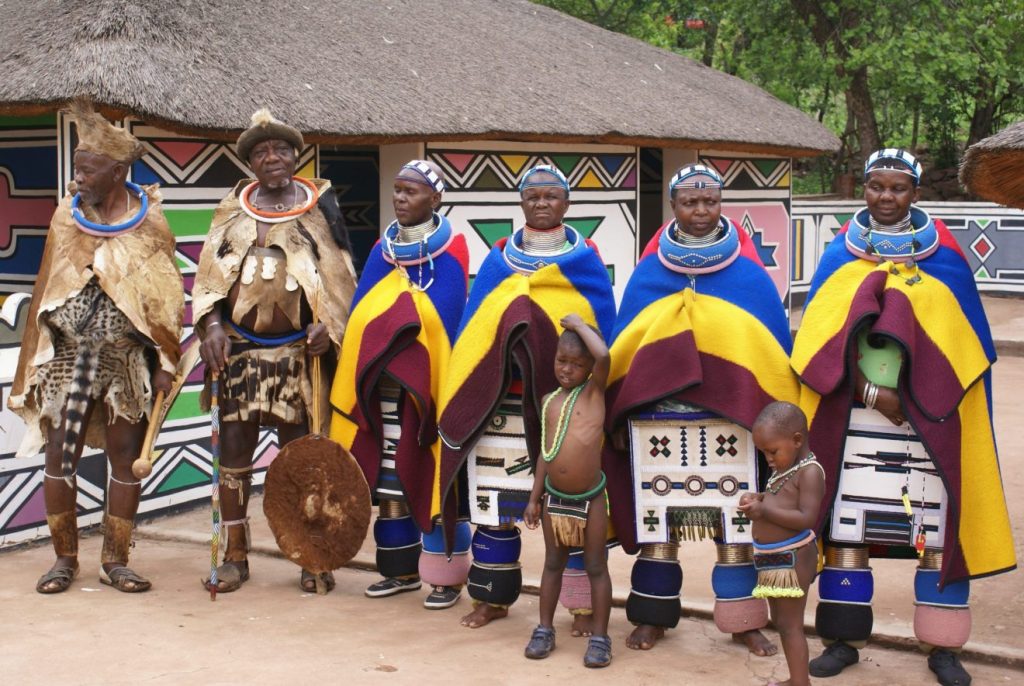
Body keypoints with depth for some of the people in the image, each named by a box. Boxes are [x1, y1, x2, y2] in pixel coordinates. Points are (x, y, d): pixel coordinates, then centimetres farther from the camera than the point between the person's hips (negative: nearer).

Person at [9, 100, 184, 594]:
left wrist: (165, 363, -4)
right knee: (59, 457, 1)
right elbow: (46, 290, 11)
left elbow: (167, 298, 1)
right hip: (68, 357, 2)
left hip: (126, 361, -1)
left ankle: (115, 560, 14)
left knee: (126, 459, 3)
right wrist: (36, 359, 8)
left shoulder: (149, 223, -1)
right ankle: (64, 558, 14)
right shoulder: (67, 216, 5)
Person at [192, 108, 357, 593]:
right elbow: (209, 271, 7)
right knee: (233, 448, 2)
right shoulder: (233, 207, 10)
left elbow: (339, 274, 4)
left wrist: (328, 324, -10)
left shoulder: (318, 204, 5)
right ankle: (235, 555, 13)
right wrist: (212, 323, -8)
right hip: (238, 347, 2)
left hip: (296, 349, -2)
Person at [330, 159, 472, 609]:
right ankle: (403, 568, 20)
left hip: (428, 381, -5)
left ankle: (448, 575, 8)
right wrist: (361, 378, 5)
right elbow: (361, 317, 12)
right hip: (385, 382, 5)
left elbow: (451, 321, -8)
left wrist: (445, 383, -13)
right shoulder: (382, 251, 12)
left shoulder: (451, 251, -4)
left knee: (434, 474, -2)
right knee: (390, 474, 9)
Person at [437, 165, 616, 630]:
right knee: (493, 501, 3)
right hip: (498, 399, 2)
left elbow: (602, 332, 5)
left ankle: (583, 601, 12)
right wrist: (465, 393, 4)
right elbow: (472, 328, 11)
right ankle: (492, 597, 17)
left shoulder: (586, 263, 7)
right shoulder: (497, 262, 12)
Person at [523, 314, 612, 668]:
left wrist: (579, 324, -16)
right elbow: (546, 451, 10)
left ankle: (600, 637, 13)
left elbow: (603, 355, -29)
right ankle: (545, 630, 25)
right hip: (555, 498, 4)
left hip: (590, 499, -4)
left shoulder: (593, 392, -8)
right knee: (553, 563, 15)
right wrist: (534, 498, 10)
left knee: (596, 567, 5)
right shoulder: (549, 400, 5)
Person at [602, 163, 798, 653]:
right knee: (656, 519, 7)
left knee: (735, 522, 3)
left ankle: (743, 620, 15)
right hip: (656, 419, 1)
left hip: (731, 420, -1)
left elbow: (774, 349, 5)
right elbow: (622, 349, 8)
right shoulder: (647, 277, 6)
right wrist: (617, 420, 4)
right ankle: (654, 616, 19)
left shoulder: (749, 277, 3)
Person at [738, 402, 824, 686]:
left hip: (791, 559, -10)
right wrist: (758, 499, 1)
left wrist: (764, 510, -27)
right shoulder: (783, 469, 12)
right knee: (780, 621, 18)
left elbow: (806, 518, -24)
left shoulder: (810, 471, -16)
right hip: (773, 558, 10)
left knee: (790, 625, -5)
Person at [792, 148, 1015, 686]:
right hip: (851, 411, 1)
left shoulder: (943, 256, 6)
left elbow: (961, 338, 6)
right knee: (845, 520, -1)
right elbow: (825, 333, -1)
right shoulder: (840, 255, 7)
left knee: (936, 523, -2)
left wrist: (910, 390, -7)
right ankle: (842, 639, 10)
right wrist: (871, 390, -14)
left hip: (927, 413, 0)